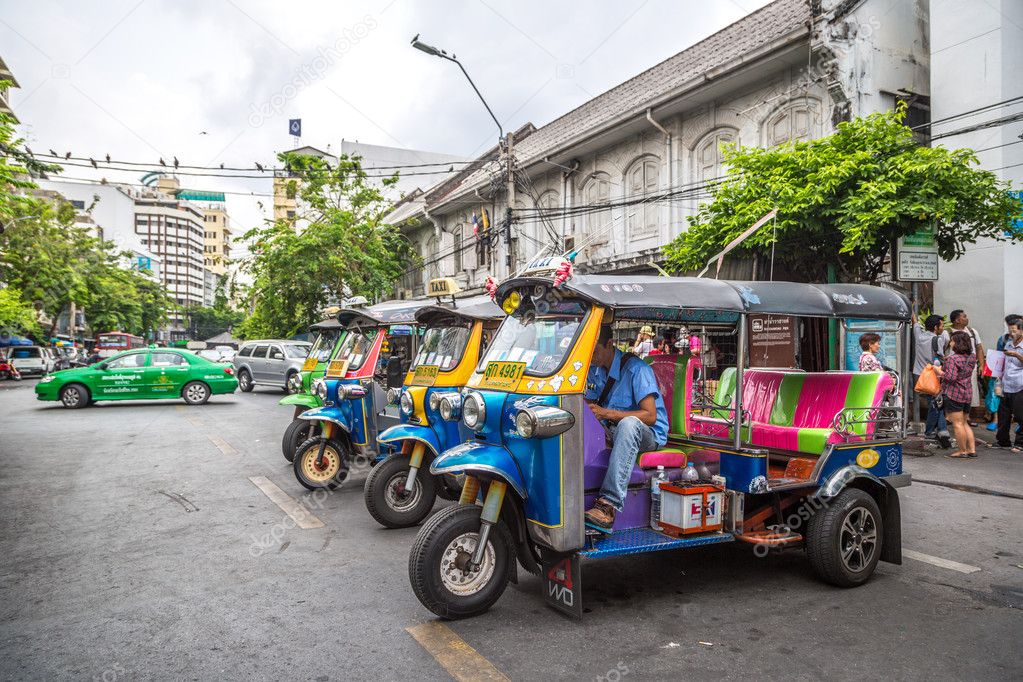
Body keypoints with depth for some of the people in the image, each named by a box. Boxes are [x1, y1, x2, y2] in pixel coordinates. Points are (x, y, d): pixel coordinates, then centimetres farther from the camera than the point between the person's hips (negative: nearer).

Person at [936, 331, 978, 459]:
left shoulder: (952, 359, -17)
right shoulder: (972, 357, 7)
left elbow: (951, 377, -23)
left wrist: (939, 372, -8)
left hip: (954, 394, -8)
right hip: (967, 393, 8)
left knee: (957, 423, -1)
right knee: (964, 423, 18)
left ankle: (963, 451, 4)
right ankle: (972, 449, 18)